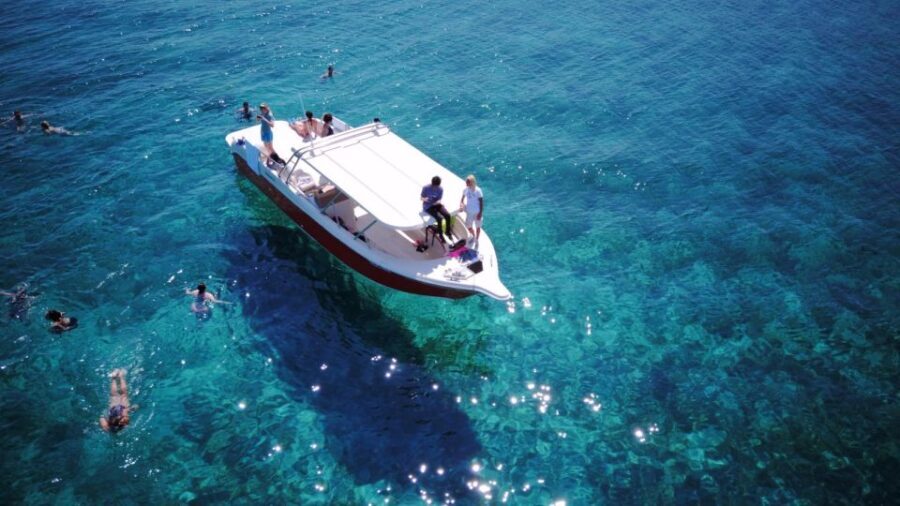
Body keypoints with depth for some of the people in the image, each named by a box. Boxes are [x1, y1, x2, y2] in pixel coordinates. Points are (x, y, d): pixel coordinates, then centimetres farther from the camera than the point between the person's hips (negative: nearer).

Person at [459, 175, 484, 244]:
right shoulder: (466, 190, -7)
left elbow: (481, 202, -14)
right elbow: (462, 199, 7)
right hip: (469, 212, 4)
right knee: (468, 226, 16)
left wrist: (480, 213, -16)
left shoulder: (478, 190, -19)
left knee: (477, 227, 13)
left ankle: (476, 239, 34)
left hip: (477, 212, -4)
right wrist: (461, 205, -14)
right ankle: (473, 235, 46)